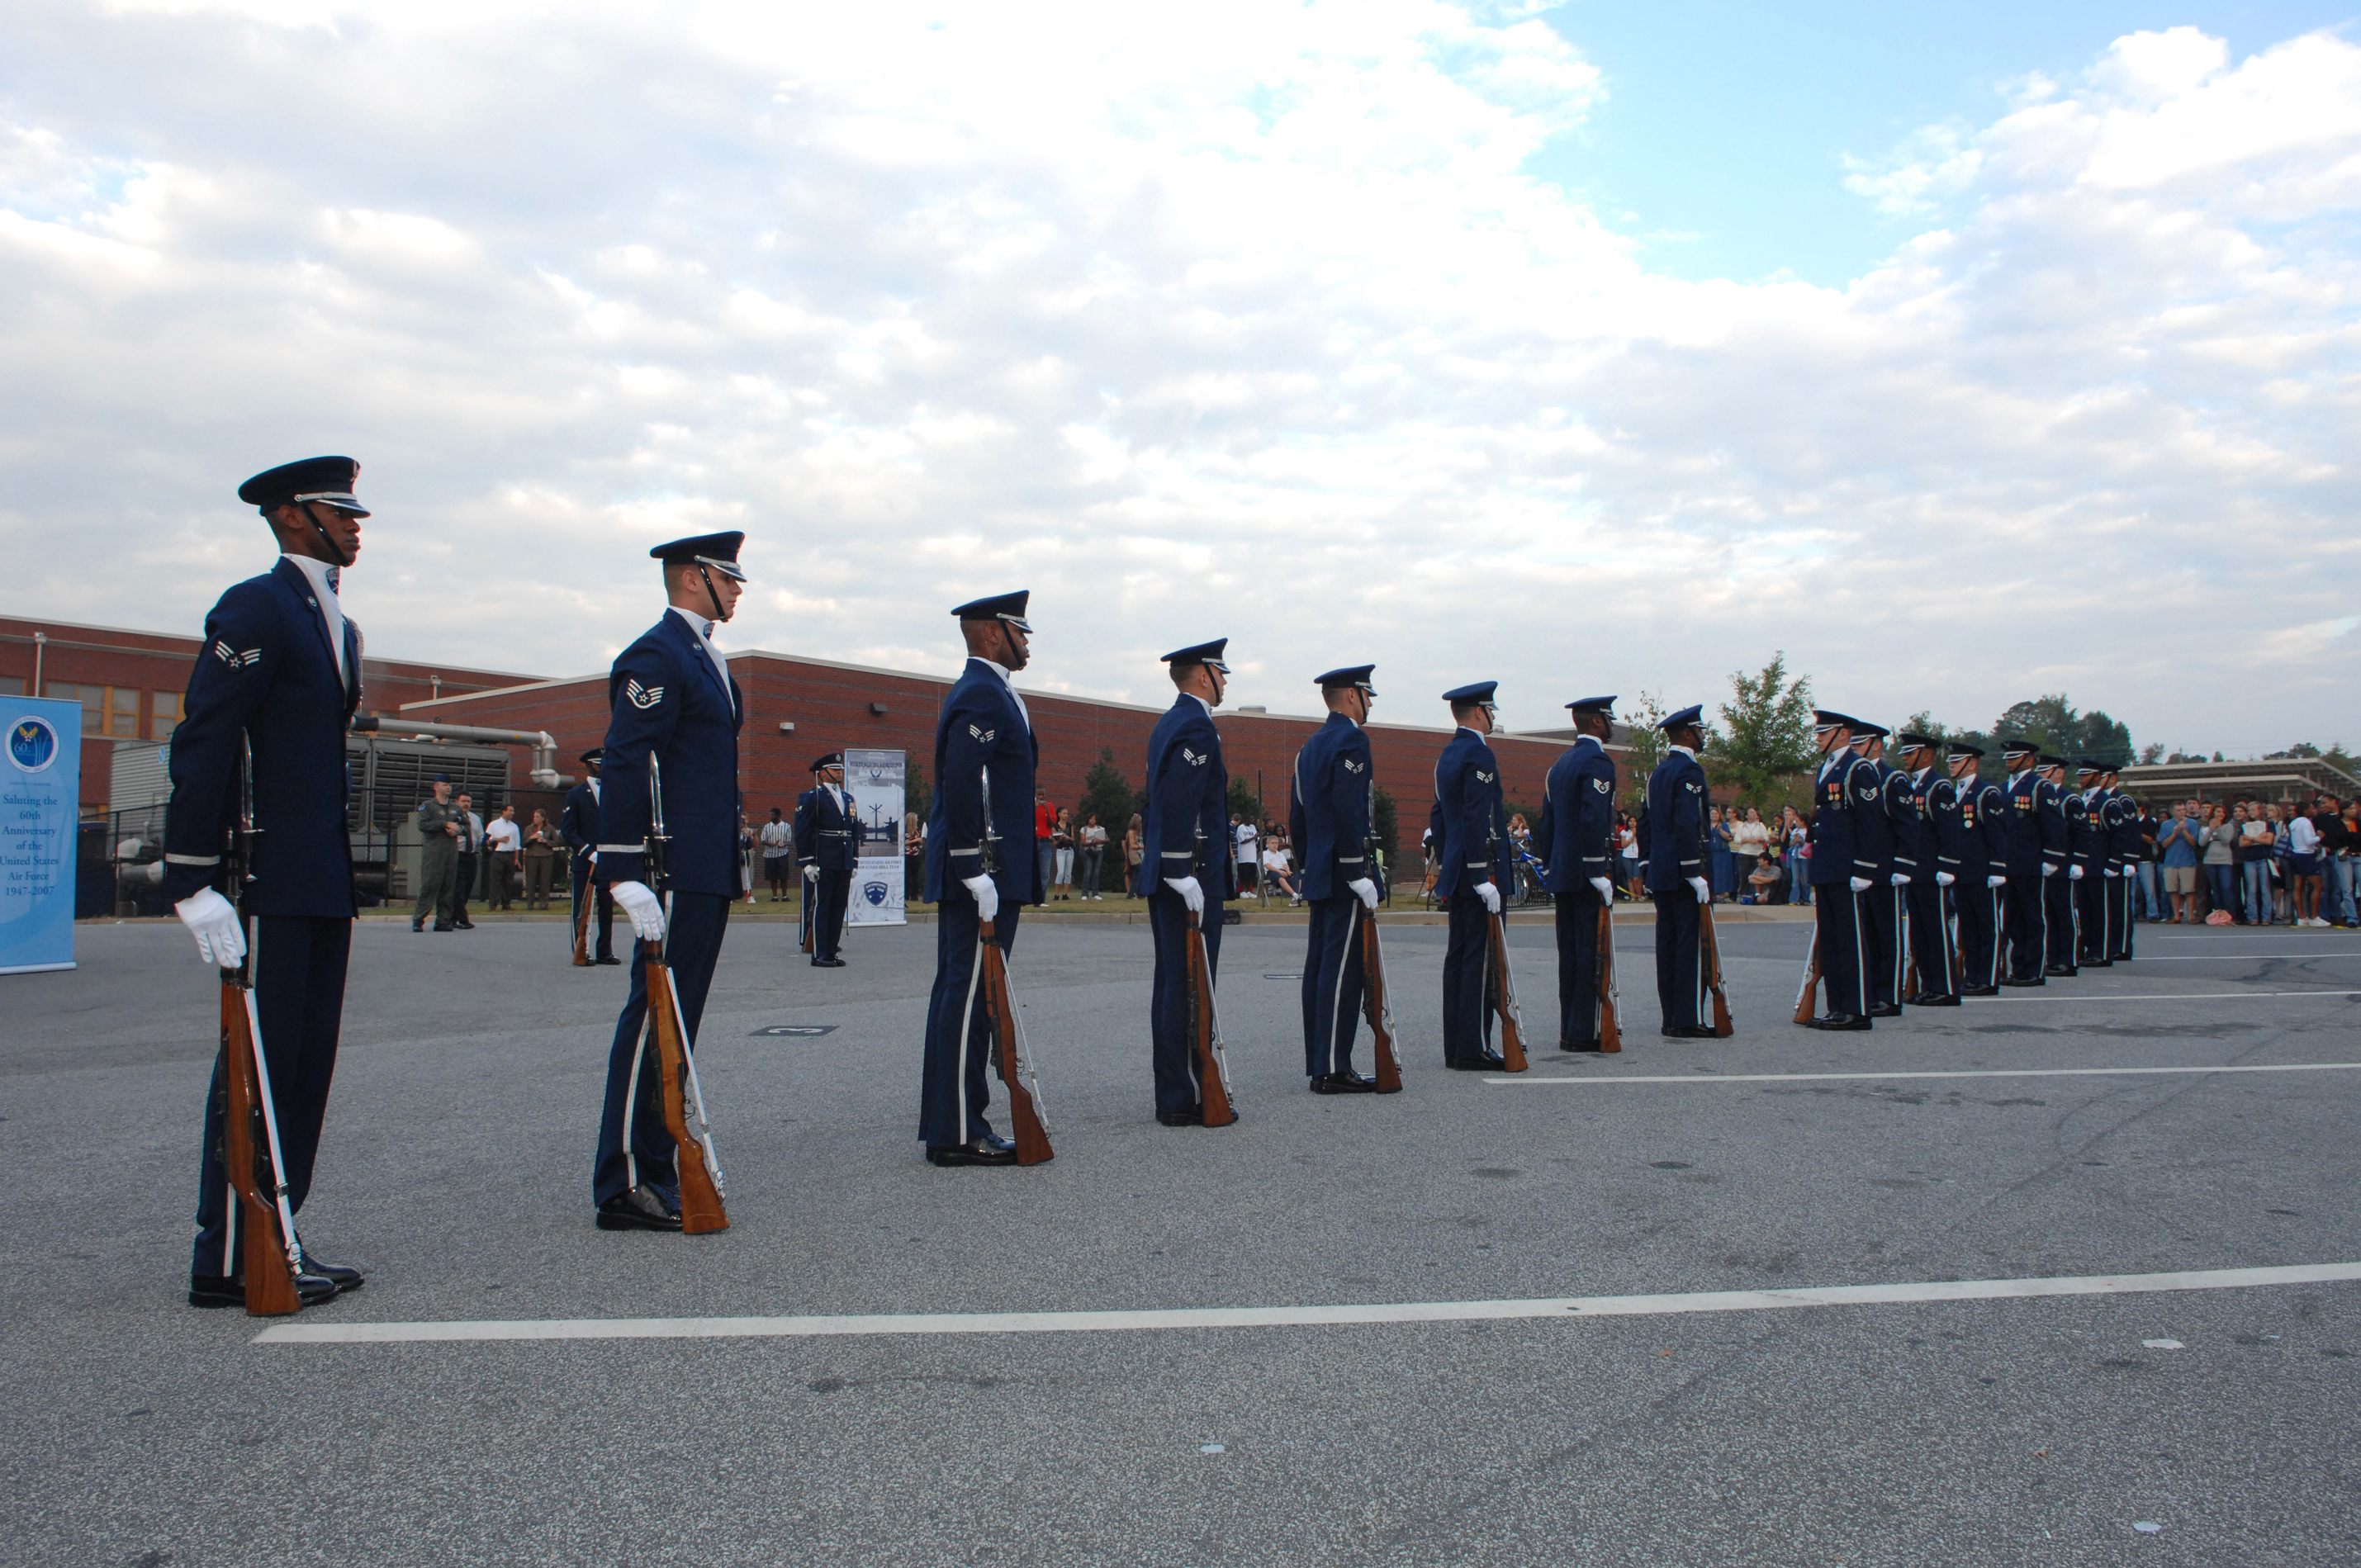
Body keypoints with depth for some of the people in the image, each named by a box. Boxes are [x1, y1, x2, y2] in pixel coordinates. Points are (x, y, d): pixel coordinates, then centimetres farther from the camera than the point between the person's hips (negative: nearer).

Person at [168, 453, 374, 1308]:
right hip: (269, 883, -9)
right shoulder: (256, 608, -8)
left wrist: (344, 875, 18)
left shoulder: (338, 626, 19)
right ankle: (230, 1260, 5)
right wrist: (195, 883, -19)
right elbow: (201, 746, -14)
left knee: (307, 1063, 11)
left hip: (324, 885, 9)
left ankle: (275, 1237, 20)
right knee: (258, 1063, -4)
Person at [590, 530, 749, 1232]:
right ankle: (625, 1187, 0)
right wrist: (630, 878, -23)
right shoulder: (656, 657, -10)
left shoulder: (705, 658, 21)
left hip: (708, 875, 10)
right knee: (655, 1021, -6)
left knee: (675, 1023, 12)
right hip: (676, 874, -10)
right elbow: (627, 768, -17)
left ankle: (656, 1174, 19)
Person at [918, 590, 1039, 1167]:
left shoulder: (984, 692, 20)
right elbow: (962, 787, -23)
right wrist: (978, 873, -24)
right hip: (983, 868, -11)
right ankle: (959, 1134, -3)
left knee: (957, 992, 13)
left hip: (968, 874, 11)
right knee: (970, 995, -8)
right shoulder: (982, 696, -13)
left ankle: (949, 1121, 20)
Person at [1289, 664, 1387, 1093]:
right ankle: (1333, 1069, -8)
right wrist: (1359, 876, -20)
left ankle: (1319, 1065, 14)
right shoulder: (1351, 740, -11)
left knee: (1320, 966, 10)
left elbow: (1297, 818, 20)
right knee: (1342, 968, -9)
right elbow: (1349, 815, -20)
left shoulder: (1311, 745, 18)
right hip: (1343, 876, -10)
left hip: (1319, 876, 10)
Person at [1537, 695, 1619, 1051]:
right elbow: (1594, 821, -21)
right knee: (1591, 953, -6)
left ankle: (1569, 1031, 13)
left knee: (1570, 953, 10)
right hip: (1585, 874, -9)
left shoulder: (1560, 763, 17)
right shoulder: (1597, 761, -11)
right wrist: (1598, 873, -20)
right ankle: (1584, 1033, -5)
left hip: (1562, 874, 9)